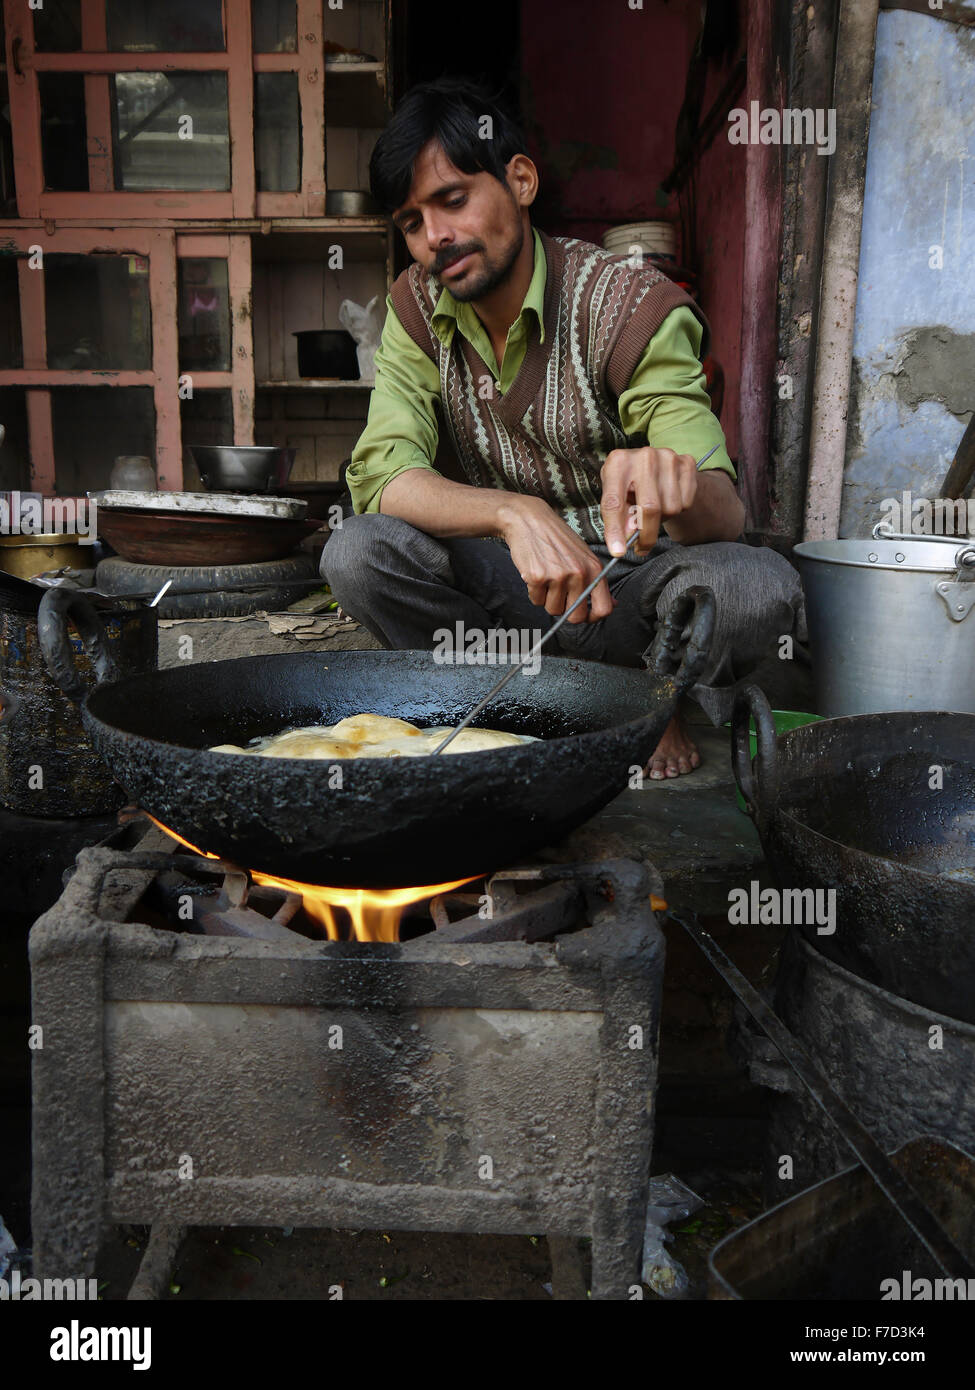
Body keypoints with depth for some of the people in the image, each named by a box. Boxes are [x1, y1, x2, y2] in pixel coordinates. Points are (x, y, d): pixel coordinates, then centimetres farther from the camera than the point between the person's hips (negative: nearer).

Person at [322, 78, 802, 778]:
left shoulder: (630, 302, -14)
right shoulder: (419, 306, -2)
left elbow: (726, 517, -23)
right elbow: (380, 476, -18)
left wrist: (676, 484, -50)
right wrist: (515, 513, -38)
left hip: (630, 579, -2)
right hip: (500, 582, 2)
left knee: (759, 586, -32)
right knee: (358, 552, -25)